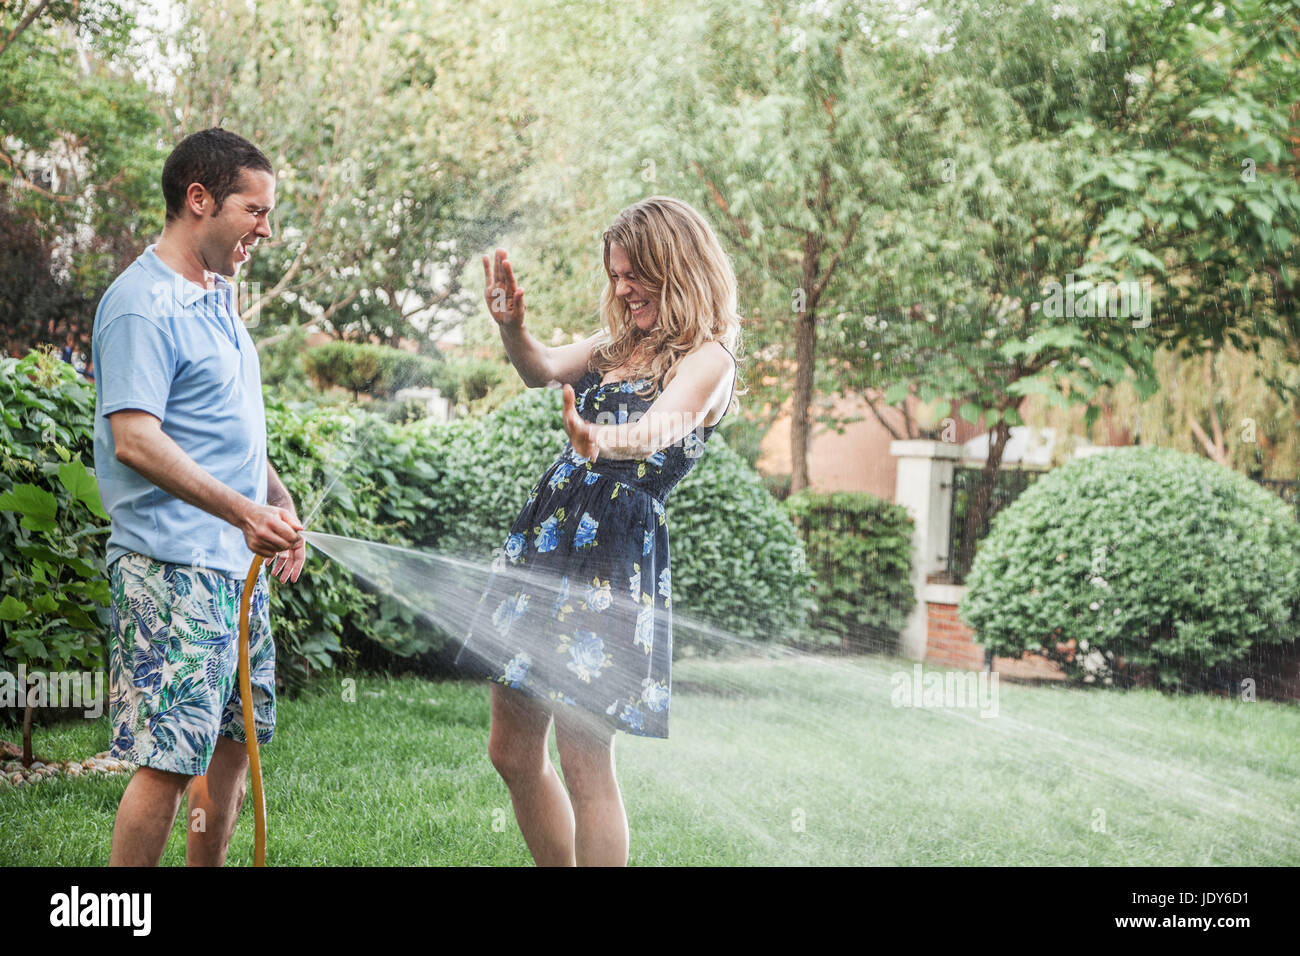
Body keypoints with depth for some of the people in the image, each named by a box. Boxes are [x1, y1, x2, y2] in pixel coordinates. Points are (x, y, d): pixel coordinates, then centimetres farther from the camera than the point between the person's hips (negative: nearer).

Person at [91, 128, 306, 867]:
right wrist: (243, 512, -28)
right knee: (170, 757, -9)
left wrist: (279, 501, 13)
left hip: (237, 562, 10)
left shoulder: (219, 296, 16)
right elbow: (134, 440, -22)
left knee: (236, 740, 14)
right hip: (173, 565, -10)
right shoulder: (143, 306, -13)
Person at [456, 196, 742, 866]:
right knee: (512, 753, 12)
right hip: (548, 537, 8)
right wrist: (512, 327, -16)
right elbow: (543, 371, 5)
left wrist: (601, 442, -49)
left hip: (615, 558, -8)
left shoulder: (708, 358, -8)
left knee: (585, 766, -8)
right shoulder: (620, 340, 17)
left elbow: (657, 430, -27)